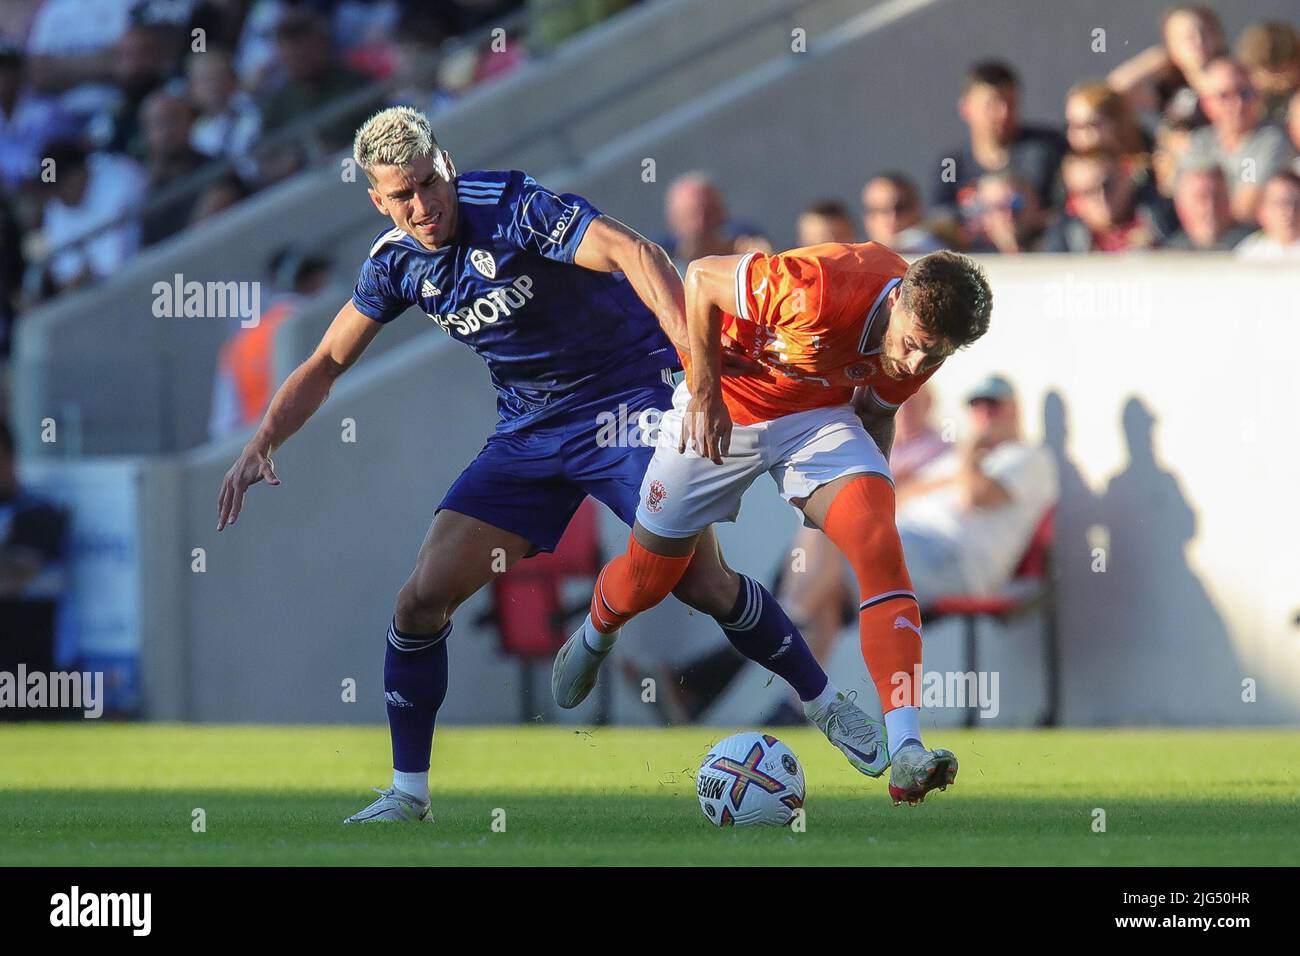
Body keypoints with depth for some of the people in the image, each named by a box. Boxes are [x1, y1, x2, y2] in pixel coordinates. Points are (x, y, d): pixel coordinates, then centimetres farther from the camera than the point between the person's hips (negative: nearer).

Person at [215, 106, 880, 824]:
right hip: (528, 432, 5)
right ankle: (408, 791, 5)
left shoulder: (511, 206, -22)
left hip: (628, 404, -5)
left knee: (702, 584, -15)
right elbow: (326, 364, 9)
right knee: (425, 595, -7)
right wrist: (260, 446, -5)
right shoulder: (395, 262, -3)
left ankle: (827, 704, 8)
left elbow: (634, 253, -35)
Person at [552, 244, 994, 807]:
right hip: (721, 412, -3)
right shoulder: (823, 289, -37)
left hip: (820, 416, 3)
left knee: (881, 546, -24)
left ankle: (905, 755, -32)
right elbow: (702, 277, -23)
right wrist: (705, 391, -21)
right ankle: (595, 635, 50)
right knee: (648, 575, 9)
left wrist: (873, 487, 3)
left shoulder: (926, 344, -17)